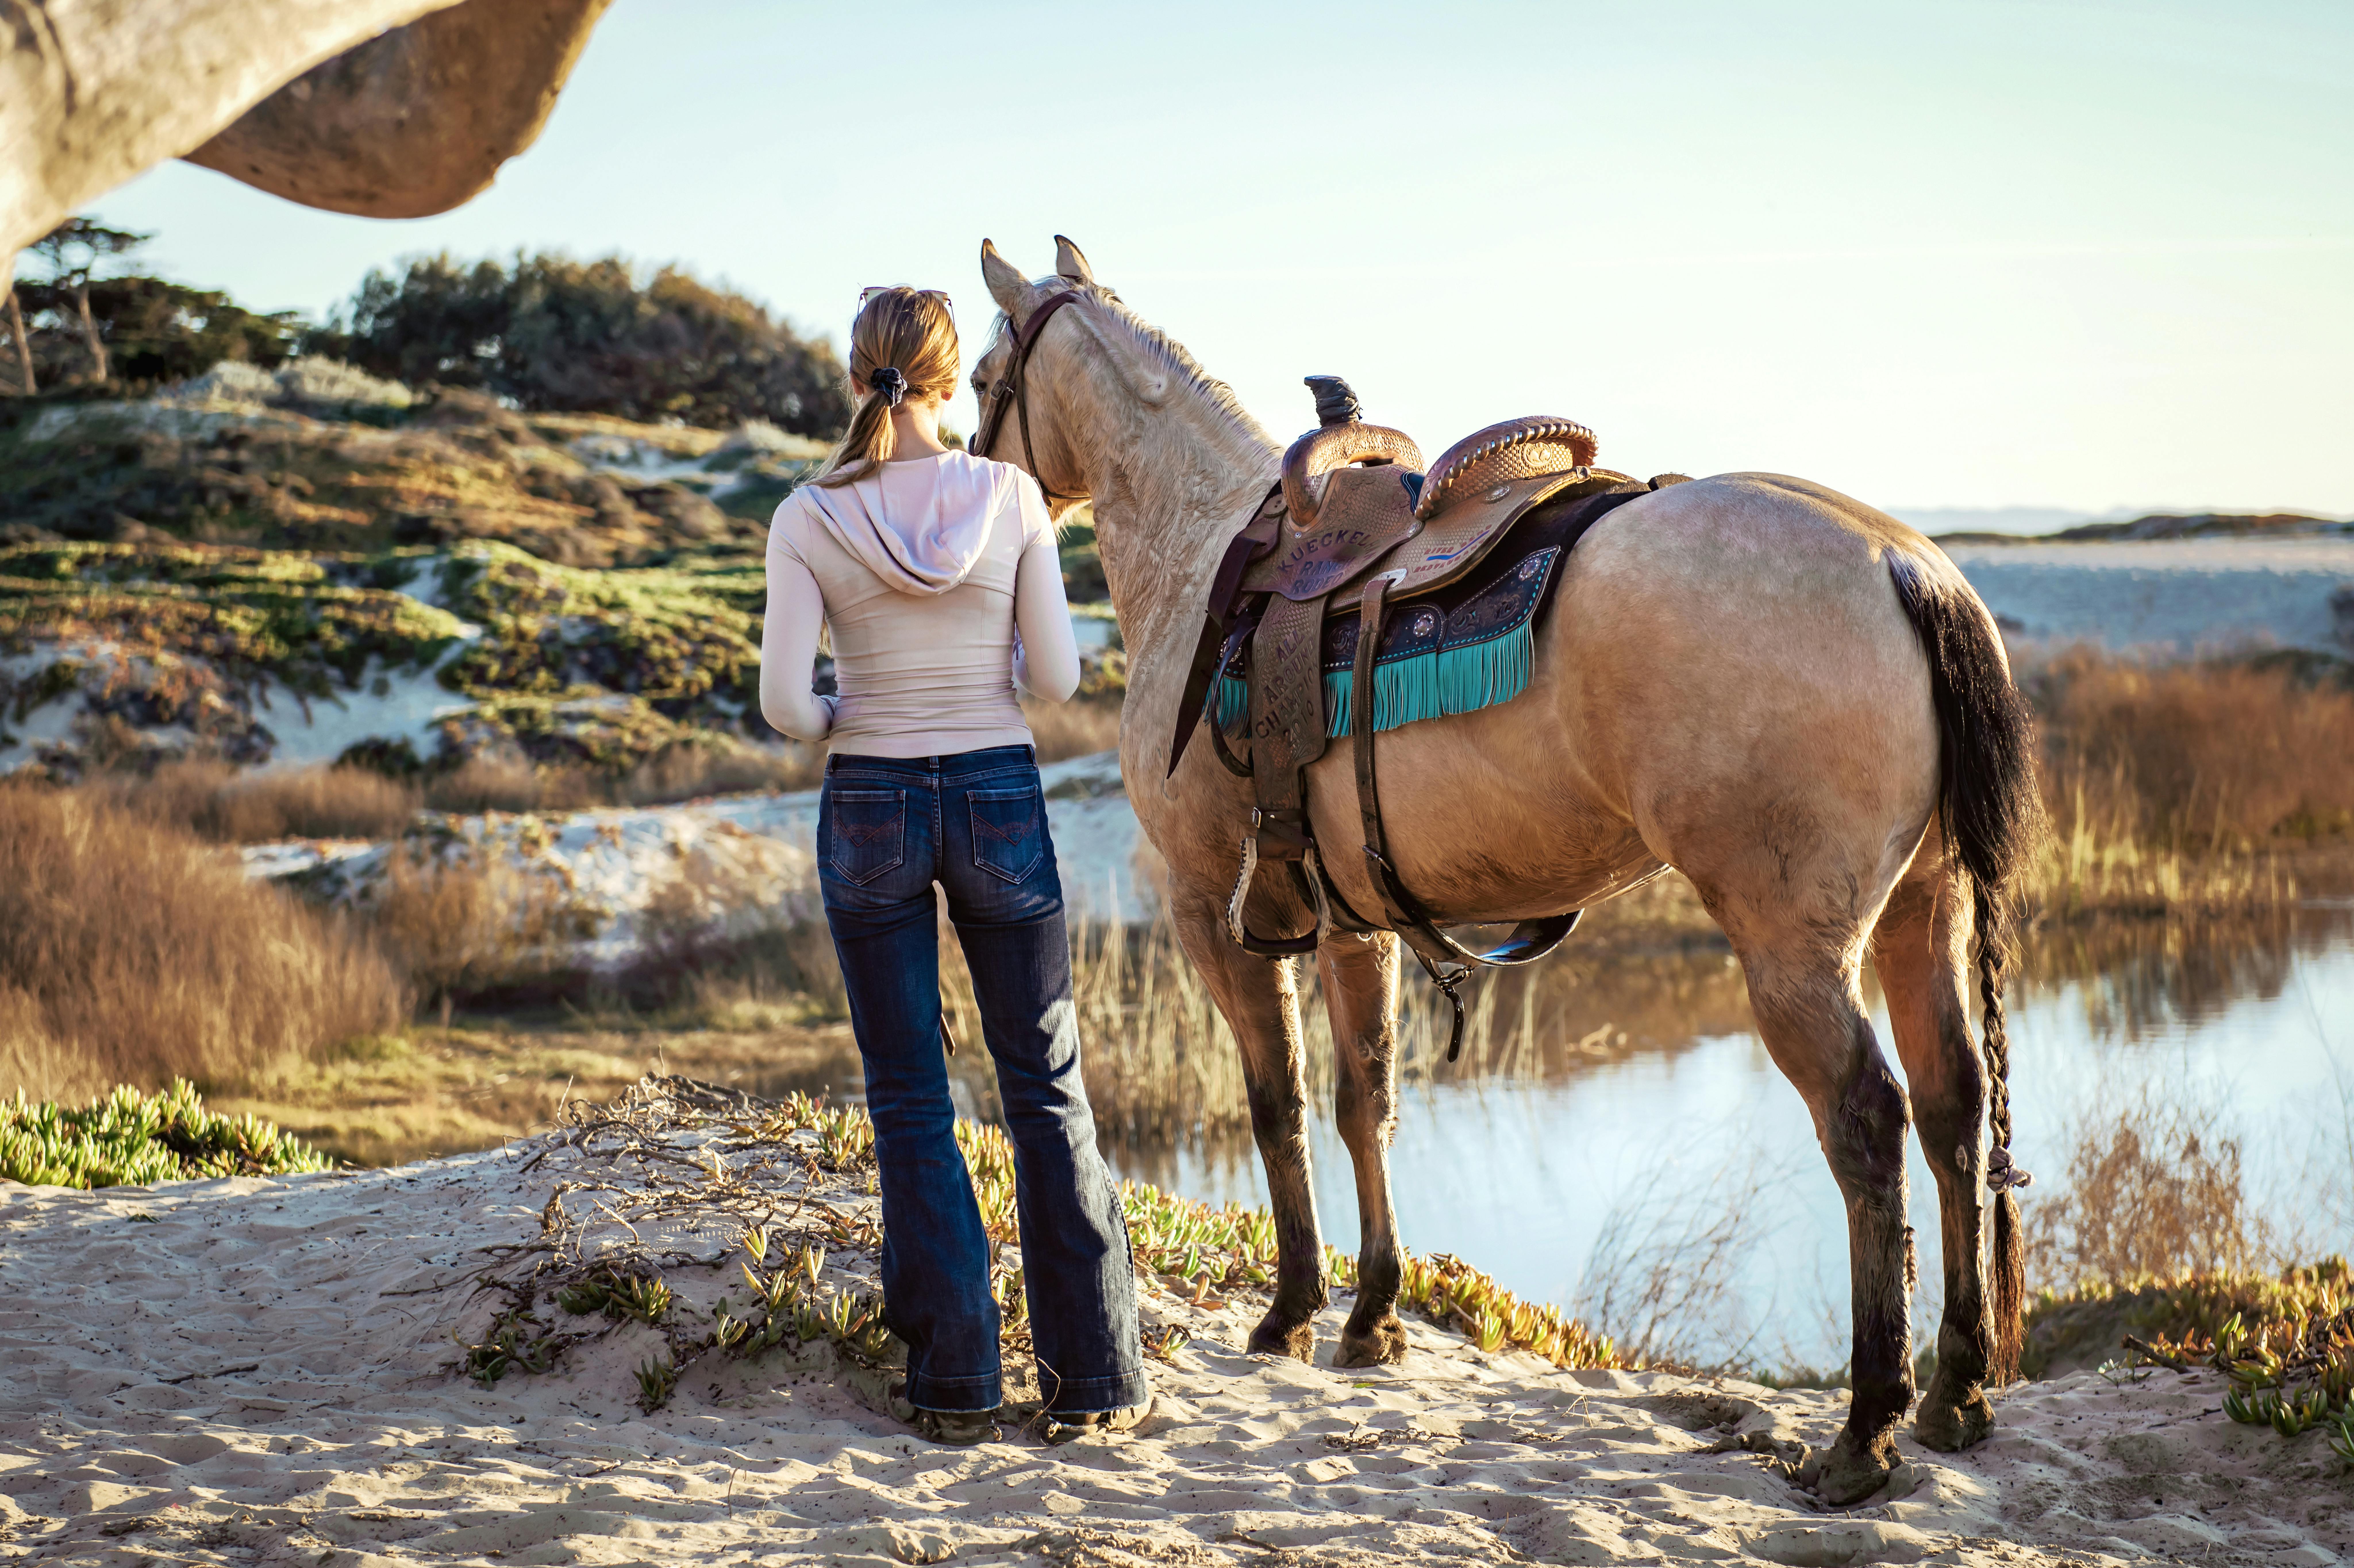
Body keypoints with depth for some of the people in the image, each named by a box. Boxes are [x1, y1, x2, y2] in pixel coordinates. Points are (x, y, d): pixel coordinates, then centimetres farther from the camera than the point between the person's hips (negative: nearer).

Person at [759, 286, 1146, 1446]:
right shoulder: (1011, 496, -7)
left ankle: (955, 1381, 10)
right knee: (1046, 1089, 10)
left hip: (871, 808, 0)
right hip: (998, 796, 1)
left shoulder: (809, 518, -9)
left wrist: (841, 725, 8)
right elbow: (1057, 678, -6)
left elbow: (784, 703, -13)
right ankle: (1094, 1379, 12)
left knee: (909, 1103, 10)